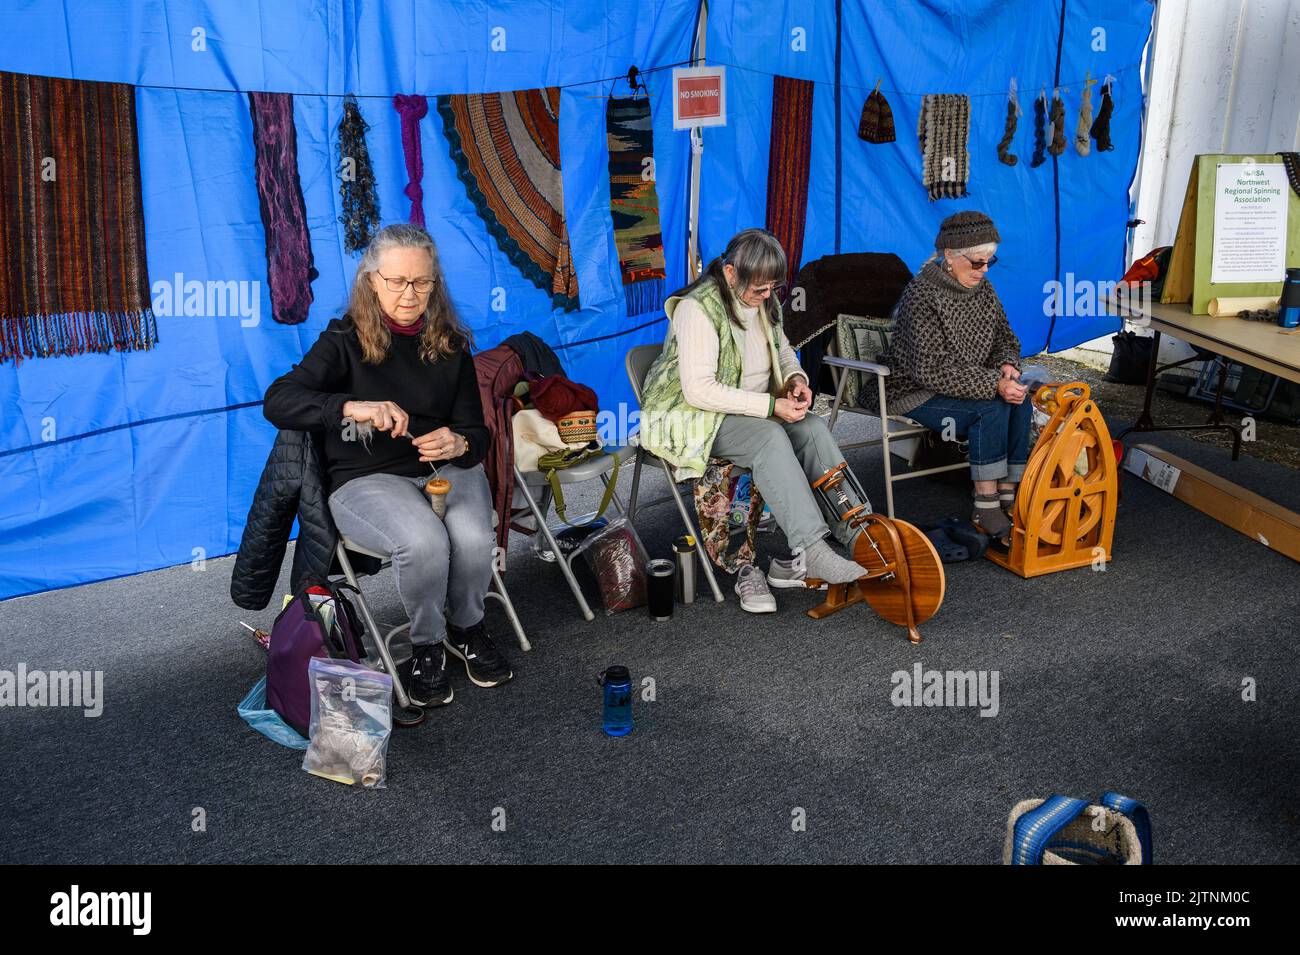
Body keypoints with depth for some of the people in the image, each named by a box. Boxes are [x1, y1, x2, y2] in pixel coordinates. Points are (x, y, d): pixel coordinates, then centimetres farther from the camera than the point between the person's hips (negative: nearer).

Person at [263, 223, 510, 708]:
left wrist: (459, 445, -21)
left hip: (445, 469, 3)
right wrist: (351, 408, -34)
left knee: (474, 538, -28)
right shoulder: (346, 339, -4)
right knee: (424, 542, -33)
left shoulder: (450, 342, 6)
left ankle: (466, 628, 5)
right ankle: (426, 645, -3)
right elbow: (277, 401, -17)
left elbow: (475, 433, 5)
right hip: (366, 477, -3)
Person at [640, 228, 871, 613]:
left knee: (813, 428, -20)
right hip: (694, 417, -7)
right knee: (770, 438, -34)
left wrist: (796, 377, -1)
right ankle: (812, 552, -38)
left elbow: (782, 349, 23)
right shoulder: (698, 309, -21)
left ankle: (854, 532, -22)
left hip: (755, 410, 7)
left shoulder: (764, 300, 5)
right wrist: (771, 406, -28)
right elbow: (699, 390, -27)